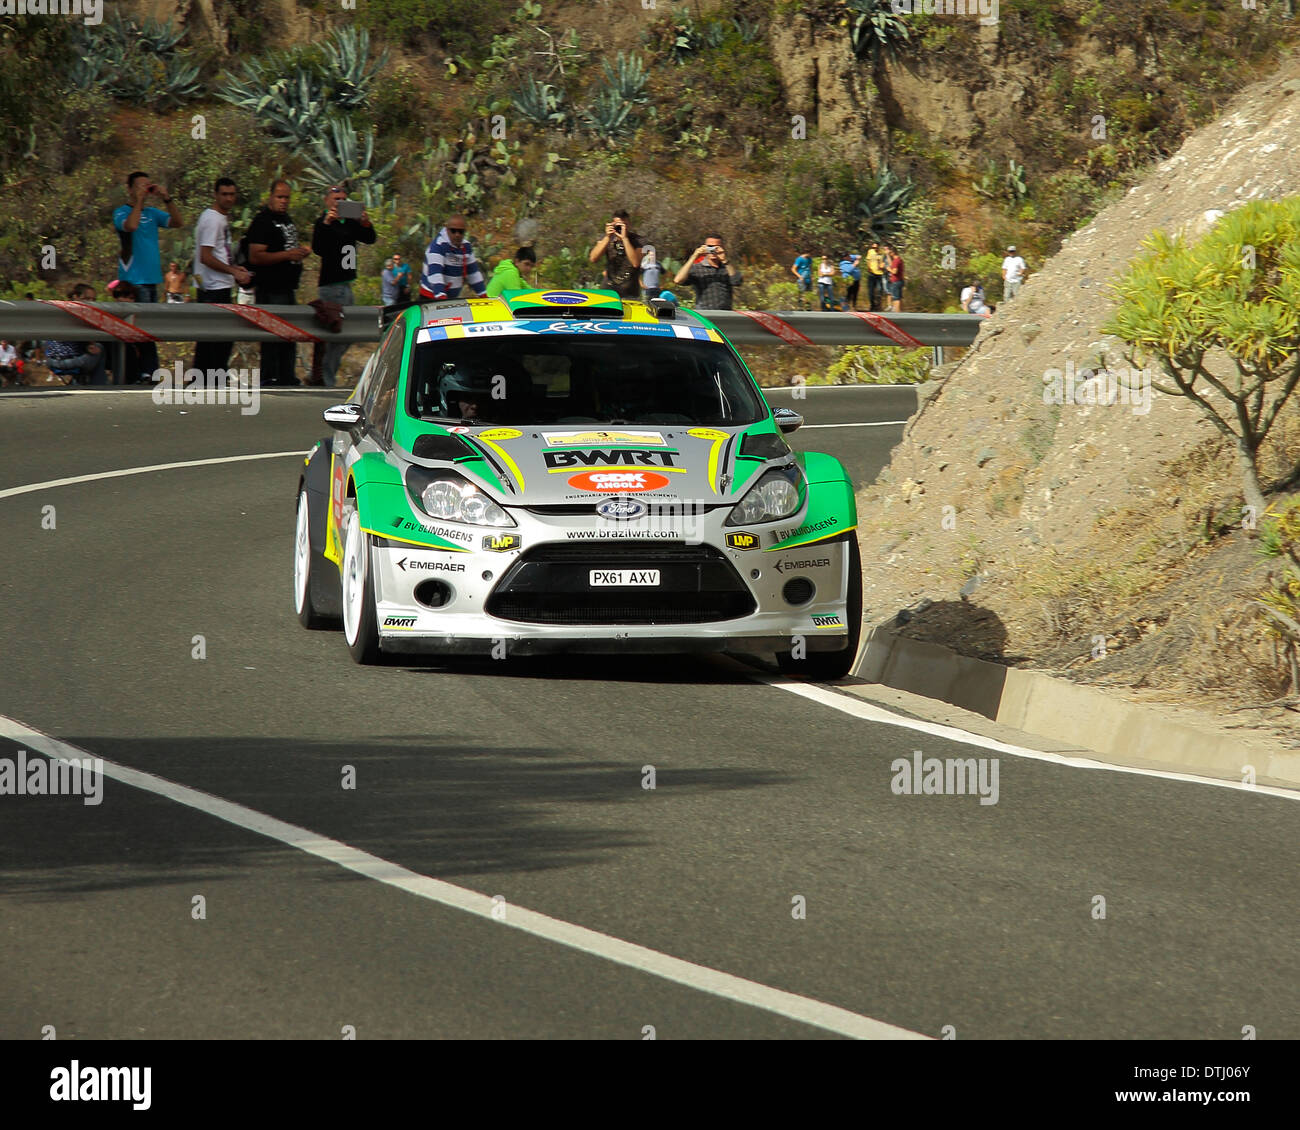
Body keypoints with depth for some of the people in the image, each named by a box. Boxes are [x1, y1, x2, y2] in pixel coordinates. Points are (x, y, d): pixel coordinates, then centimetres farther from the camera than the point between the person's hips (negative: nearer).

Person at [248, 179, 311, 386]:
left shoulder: (288, 220, 18)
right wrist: (287, 255, -25)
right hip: (270, 290, -9)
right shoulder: (263, 222, -11)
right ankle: (269, 379, -6)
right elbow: (255, 257, -20)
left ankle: (288, 378, 21)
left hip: (288, 288, 9)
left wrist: (301, 252, 14)